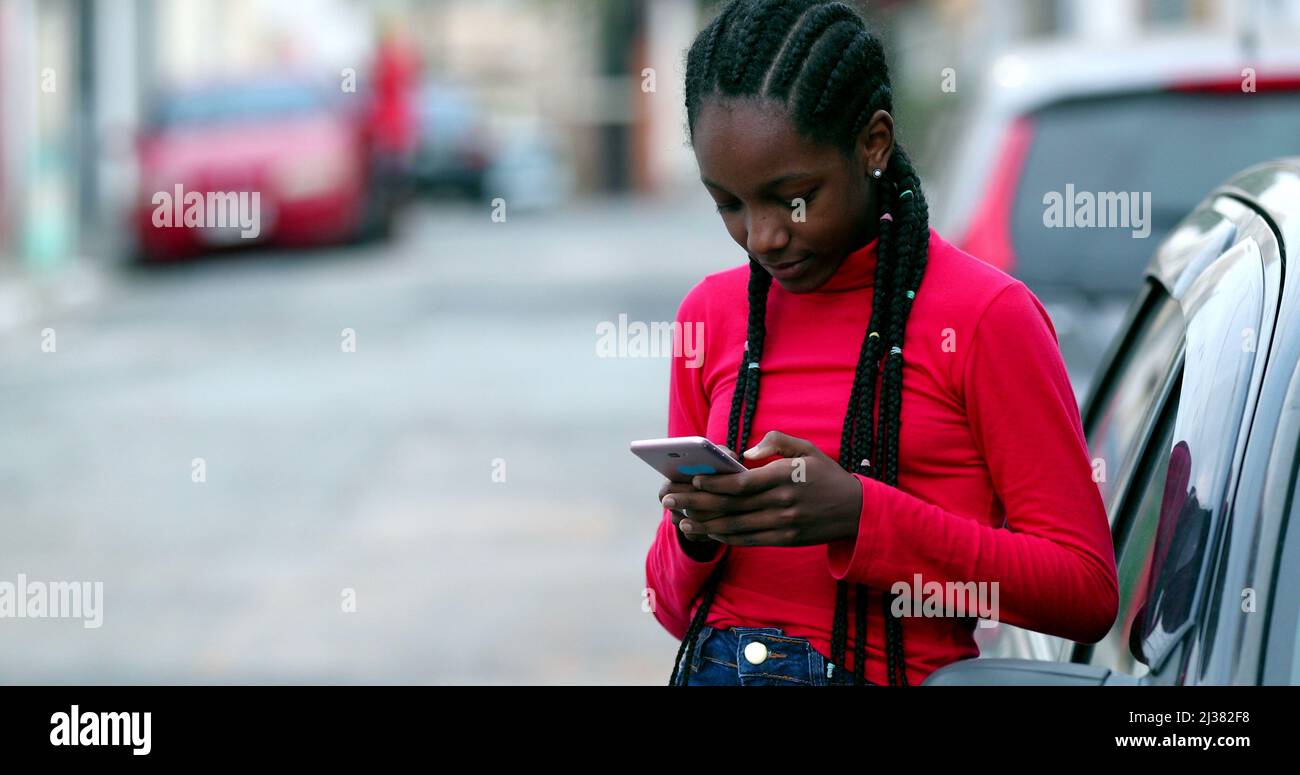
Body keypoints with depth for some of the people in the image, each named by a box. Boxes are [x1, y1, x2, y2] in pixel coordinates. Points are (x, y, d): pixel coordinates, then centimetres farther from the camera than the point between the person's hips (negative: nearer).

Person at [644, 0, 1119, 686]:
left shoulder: (986, 315, -4)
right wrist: (693, 534, -7)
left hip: (892, 673, -5)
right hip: (710, 669, 5)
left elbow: (1086, 590, -8)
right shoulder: (712, 314, 11)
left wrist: (861, 515, -16)